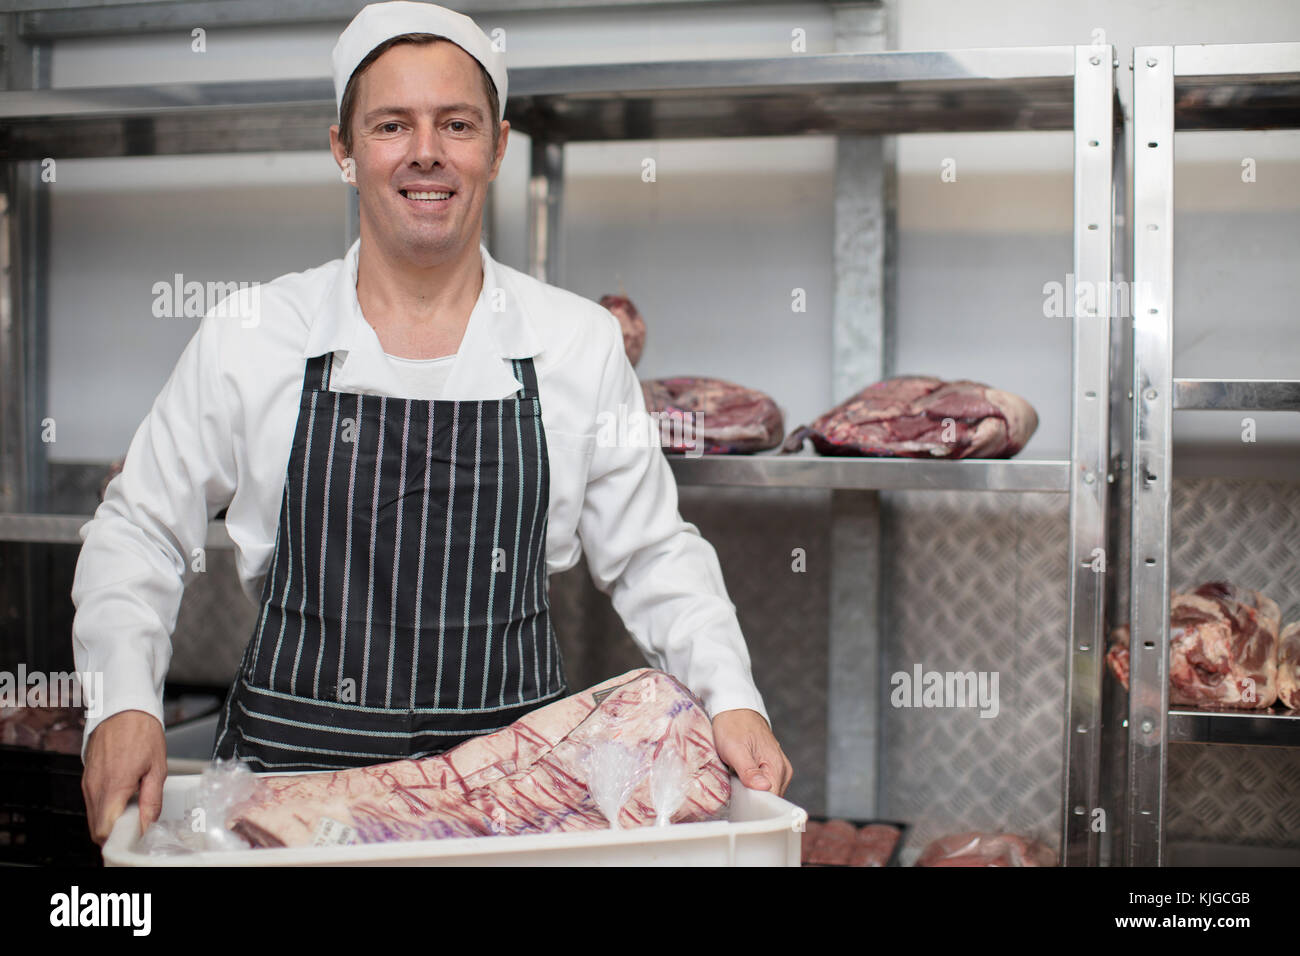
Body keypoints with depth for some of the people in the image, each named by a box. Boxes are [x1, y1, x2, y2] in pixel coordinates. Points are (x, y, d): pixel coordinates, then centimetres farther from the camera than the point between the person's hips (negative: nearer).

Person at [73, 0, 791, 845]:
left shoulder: (582, 343, 4)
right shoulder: (247, 337, 2)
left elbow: (652, 554, 11)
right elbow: (140, 534, 10)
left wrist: (731, 698, -3)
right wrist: (123, 703, -5)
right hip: (292, 767, 0)